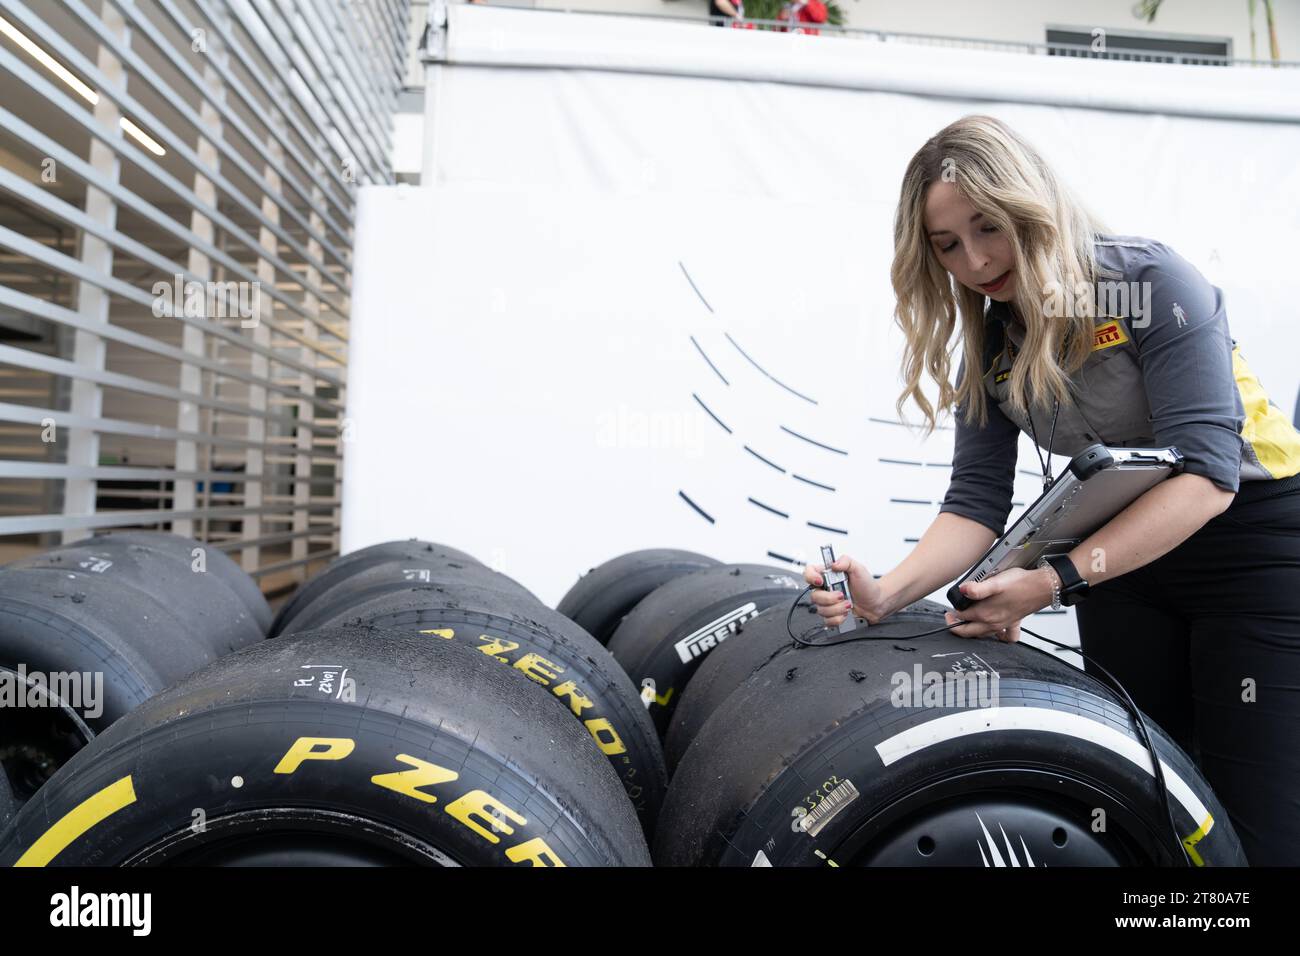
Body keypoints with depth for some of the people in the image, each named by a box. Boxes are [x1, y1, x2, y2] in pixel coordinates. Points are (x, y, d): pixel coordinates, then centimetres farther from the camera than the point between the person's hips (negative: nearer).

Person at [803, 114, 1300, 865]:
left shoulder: (1154, 281, -19)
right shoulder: (988, 348, -3)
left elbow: (1206, 471, -25)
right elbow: (976, 502, -10)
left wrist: (1056, 582, -32)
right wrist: (887, 595, -26)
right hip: (1123, 558, 5)